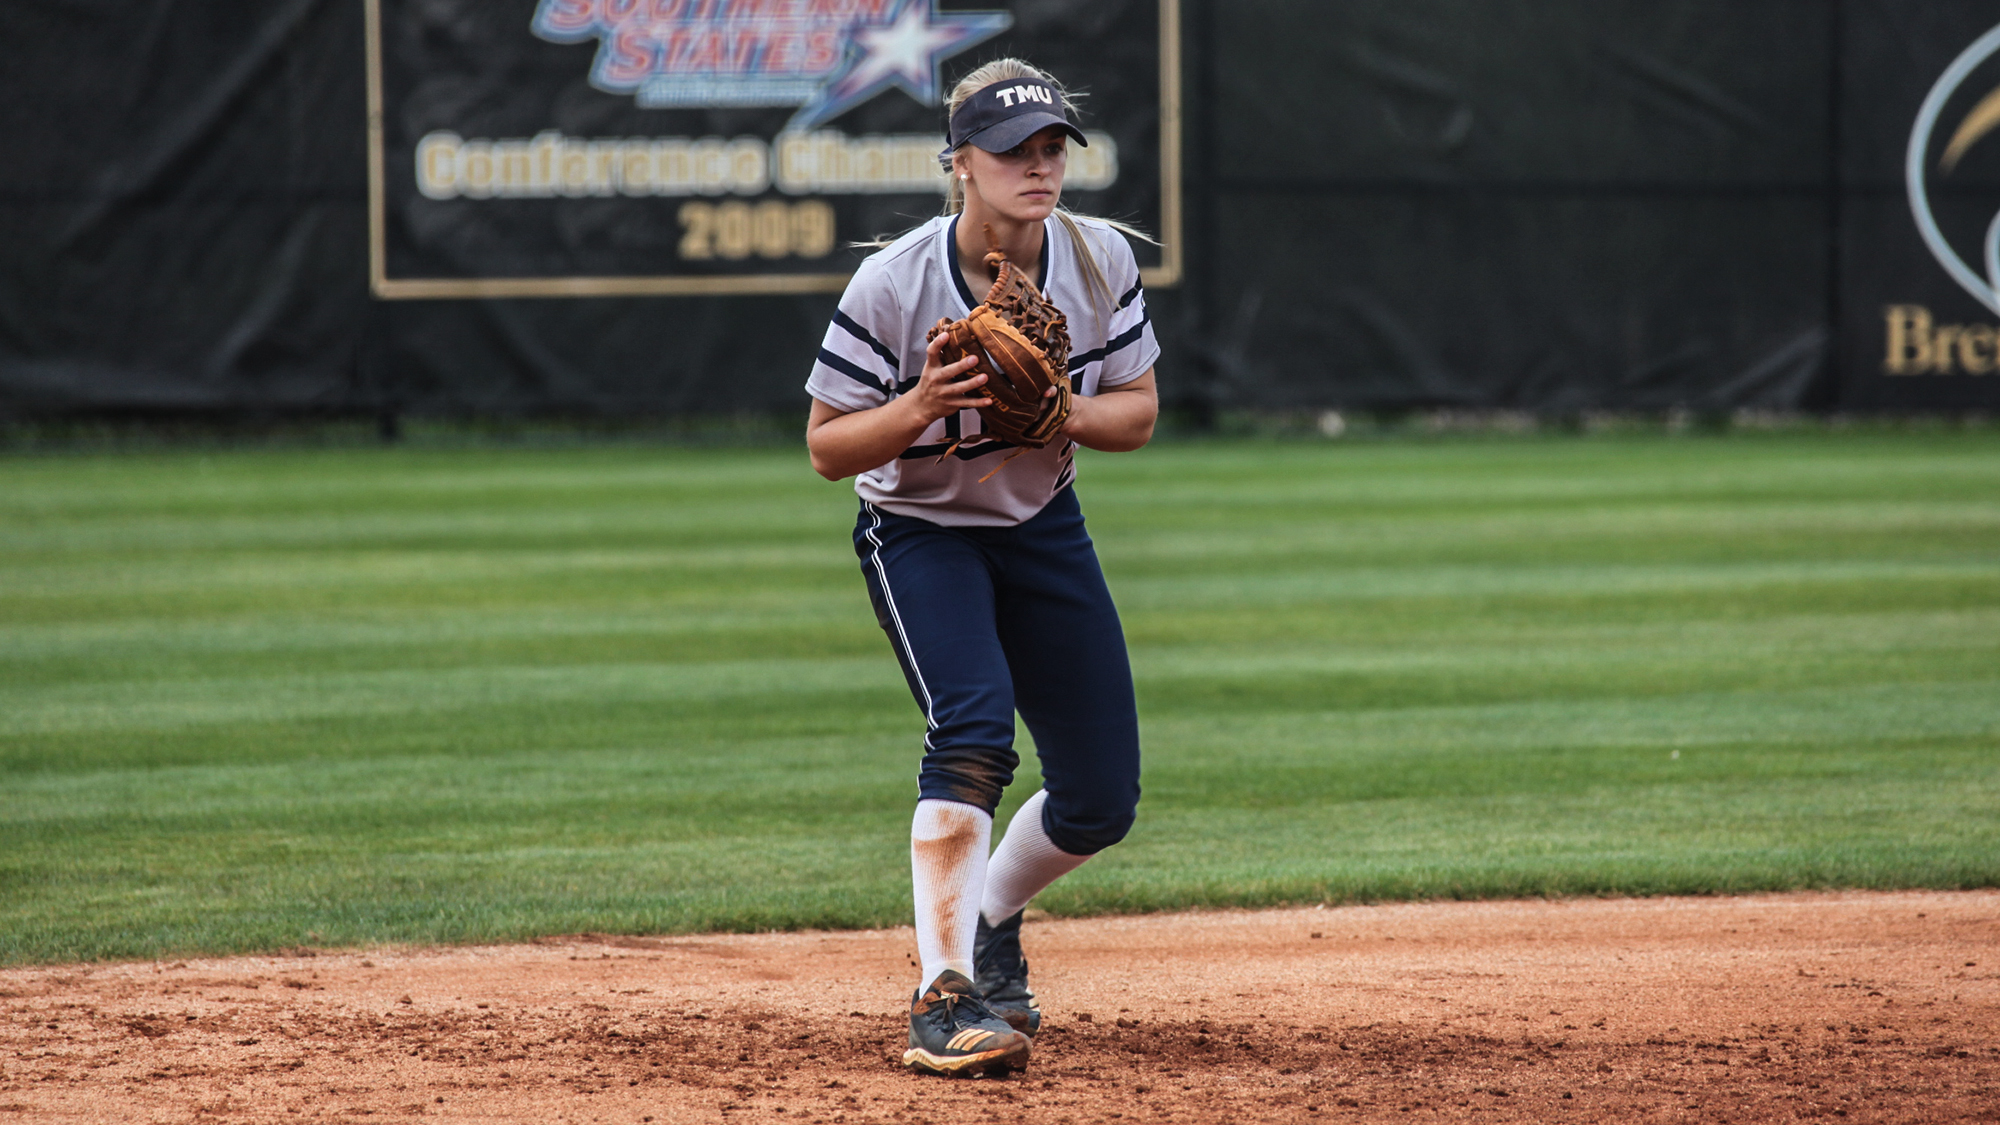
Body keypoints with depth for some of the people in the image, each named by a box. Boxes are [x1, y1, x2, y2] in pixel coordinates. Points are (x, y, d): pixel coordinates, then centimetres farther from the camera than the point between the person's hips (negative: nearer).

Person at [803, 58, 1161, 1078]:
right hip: (920, 533, -5)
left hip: (1044, 529, 5)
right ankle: (942, 996, -27)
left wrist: (1062, 410, -25)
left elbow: (1138, 415, -3)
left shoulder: (1100, 259, -12)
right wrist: (922, 405, -35)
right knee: (973, 729, -29)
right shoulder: (893, 284, -23)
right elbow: (828, 449, -17)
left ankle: (990, 920, 35)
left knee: (1101, 799, 5)